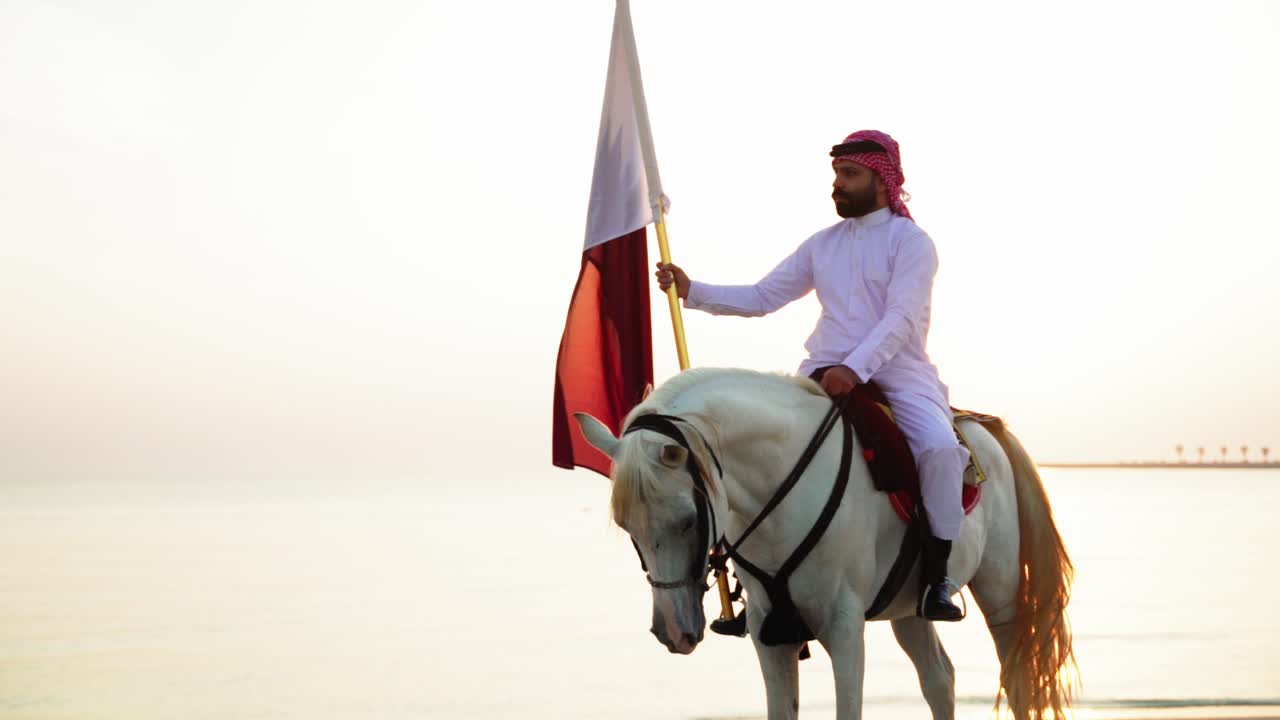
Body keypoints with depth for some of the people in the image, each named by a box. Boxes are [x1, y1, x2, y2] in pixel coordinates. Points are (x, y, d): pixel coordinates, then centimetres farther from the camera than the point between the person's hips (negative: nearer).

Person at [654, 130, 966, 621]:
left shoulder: (910, 241, -1)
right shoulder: (823, 244, 15)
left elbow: (901, 318, -15)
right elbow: (761, 298, 14)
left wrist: (855, 368, -29)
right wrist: (691, 291, 4)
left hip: (898, 376, -5)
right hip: (825, 374, 5)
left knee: (940, 448, -31)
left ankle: (936, 579, -20)